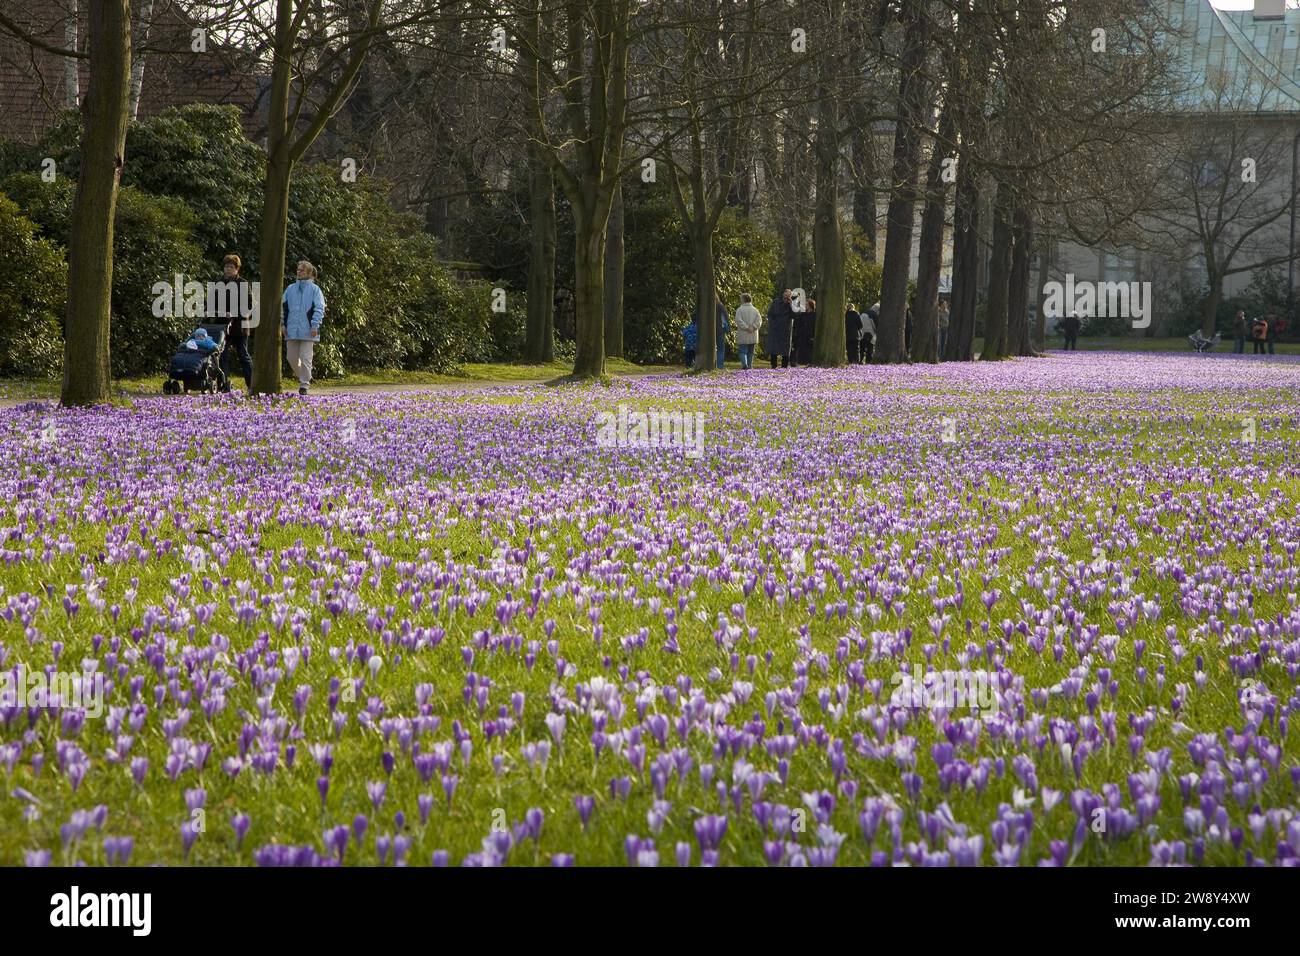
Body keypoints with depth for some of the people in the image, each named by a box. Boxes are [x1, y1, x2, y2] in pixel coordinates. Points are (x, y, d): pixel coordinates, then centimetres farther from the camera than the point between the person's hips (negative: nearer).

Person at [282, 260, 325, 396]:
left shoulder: (314, 289, 0)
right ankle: (302, 377, 30)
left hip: (307, 331, -4)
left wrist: (315, 326, -15)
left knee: (305, 359, -5)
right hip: (291, 331, 4)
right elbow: (283, 306, 15)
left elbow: (319, 308, -6)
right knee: (292, 358, 7)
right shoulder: (291, 289, 12)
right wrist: (282, 324, 6)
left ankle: (304, 385, 2)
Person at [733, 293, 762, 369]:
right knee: (751, 352, 14)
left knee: (742, 351, -4)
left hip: (743, 336, -4)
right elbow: (759, 320, -1)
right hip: (753, 336, 4)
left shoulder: (739, 310, -5)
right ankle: (750, 365, 14)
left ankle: (744, 364, -23)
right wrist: (753, 327, -7)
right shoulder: (755, 310, 8)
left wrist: (747, 327, -12)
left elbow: (739, 321, -15)